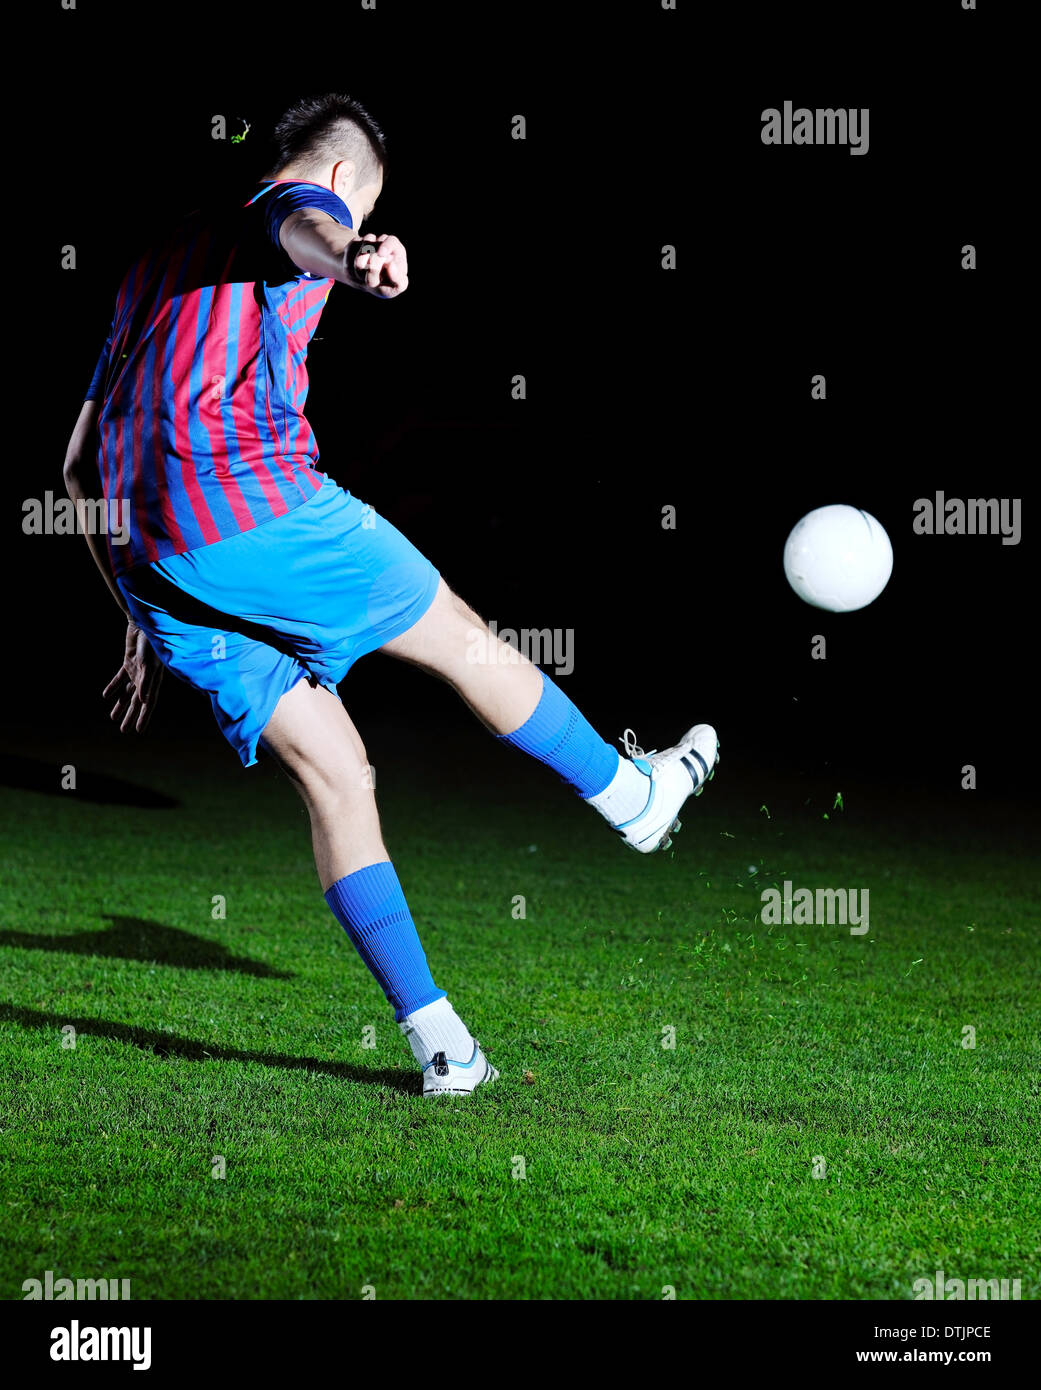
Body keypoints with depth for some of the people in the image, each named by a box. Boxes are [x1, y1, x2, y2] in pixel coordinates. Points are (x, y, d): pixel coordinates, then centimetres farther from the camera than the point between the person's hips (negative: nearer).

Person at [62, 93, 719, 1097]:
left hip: (146, 558, 8)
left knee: (333, 776, 8)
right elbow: (295, 220, -21)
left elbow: (79, 467, 30)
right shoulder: (305, 206, 10)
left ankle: (440, 1041, 5)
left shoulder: (154, 266, 32)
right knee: (460, 638, 14)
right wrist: (350, 255, -45)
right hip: (252, 497, -7)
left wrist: (146, 625, 33)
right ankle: (634, 797, 32)